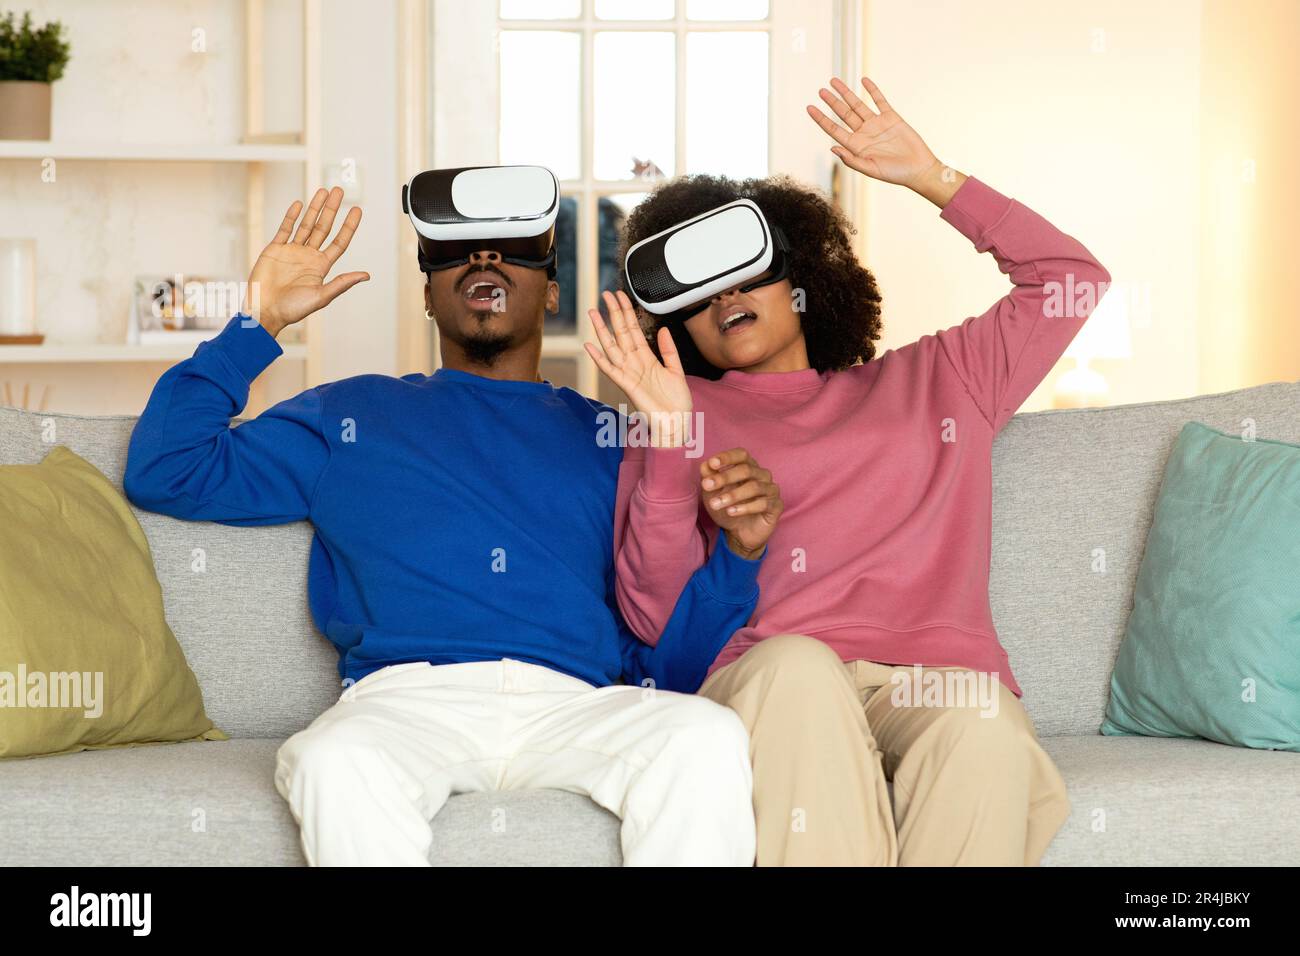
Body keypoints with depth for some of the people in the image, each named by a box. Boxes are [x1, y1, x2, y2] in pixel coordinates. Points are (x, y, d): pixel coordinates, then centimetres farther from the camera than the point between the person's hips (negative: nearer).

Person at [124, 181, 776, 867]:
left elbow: (670, 658, 20)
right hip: (406, 697, -1)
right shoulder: (349, 418, 28)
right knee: (337, 763, -38)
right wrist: (258, 323, 19)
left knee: (709, 737, -33)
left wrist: (742, 546, 1)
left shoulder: (610, 440, 26)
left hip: (575, 706, 1)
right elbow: (164, 473, 20)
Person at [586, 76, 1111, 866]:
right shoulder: (686, 416, 22)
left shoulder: (932, 380, 31)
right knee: (797, 663, -38)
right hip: (767, 687, -1)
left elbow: (1073, 280, 28)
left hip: (942, 682, 1)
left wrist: (931, 177, 24)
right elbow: (654, 616, 9)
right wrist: (669, 443, -5)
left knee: (982, 734, -36)